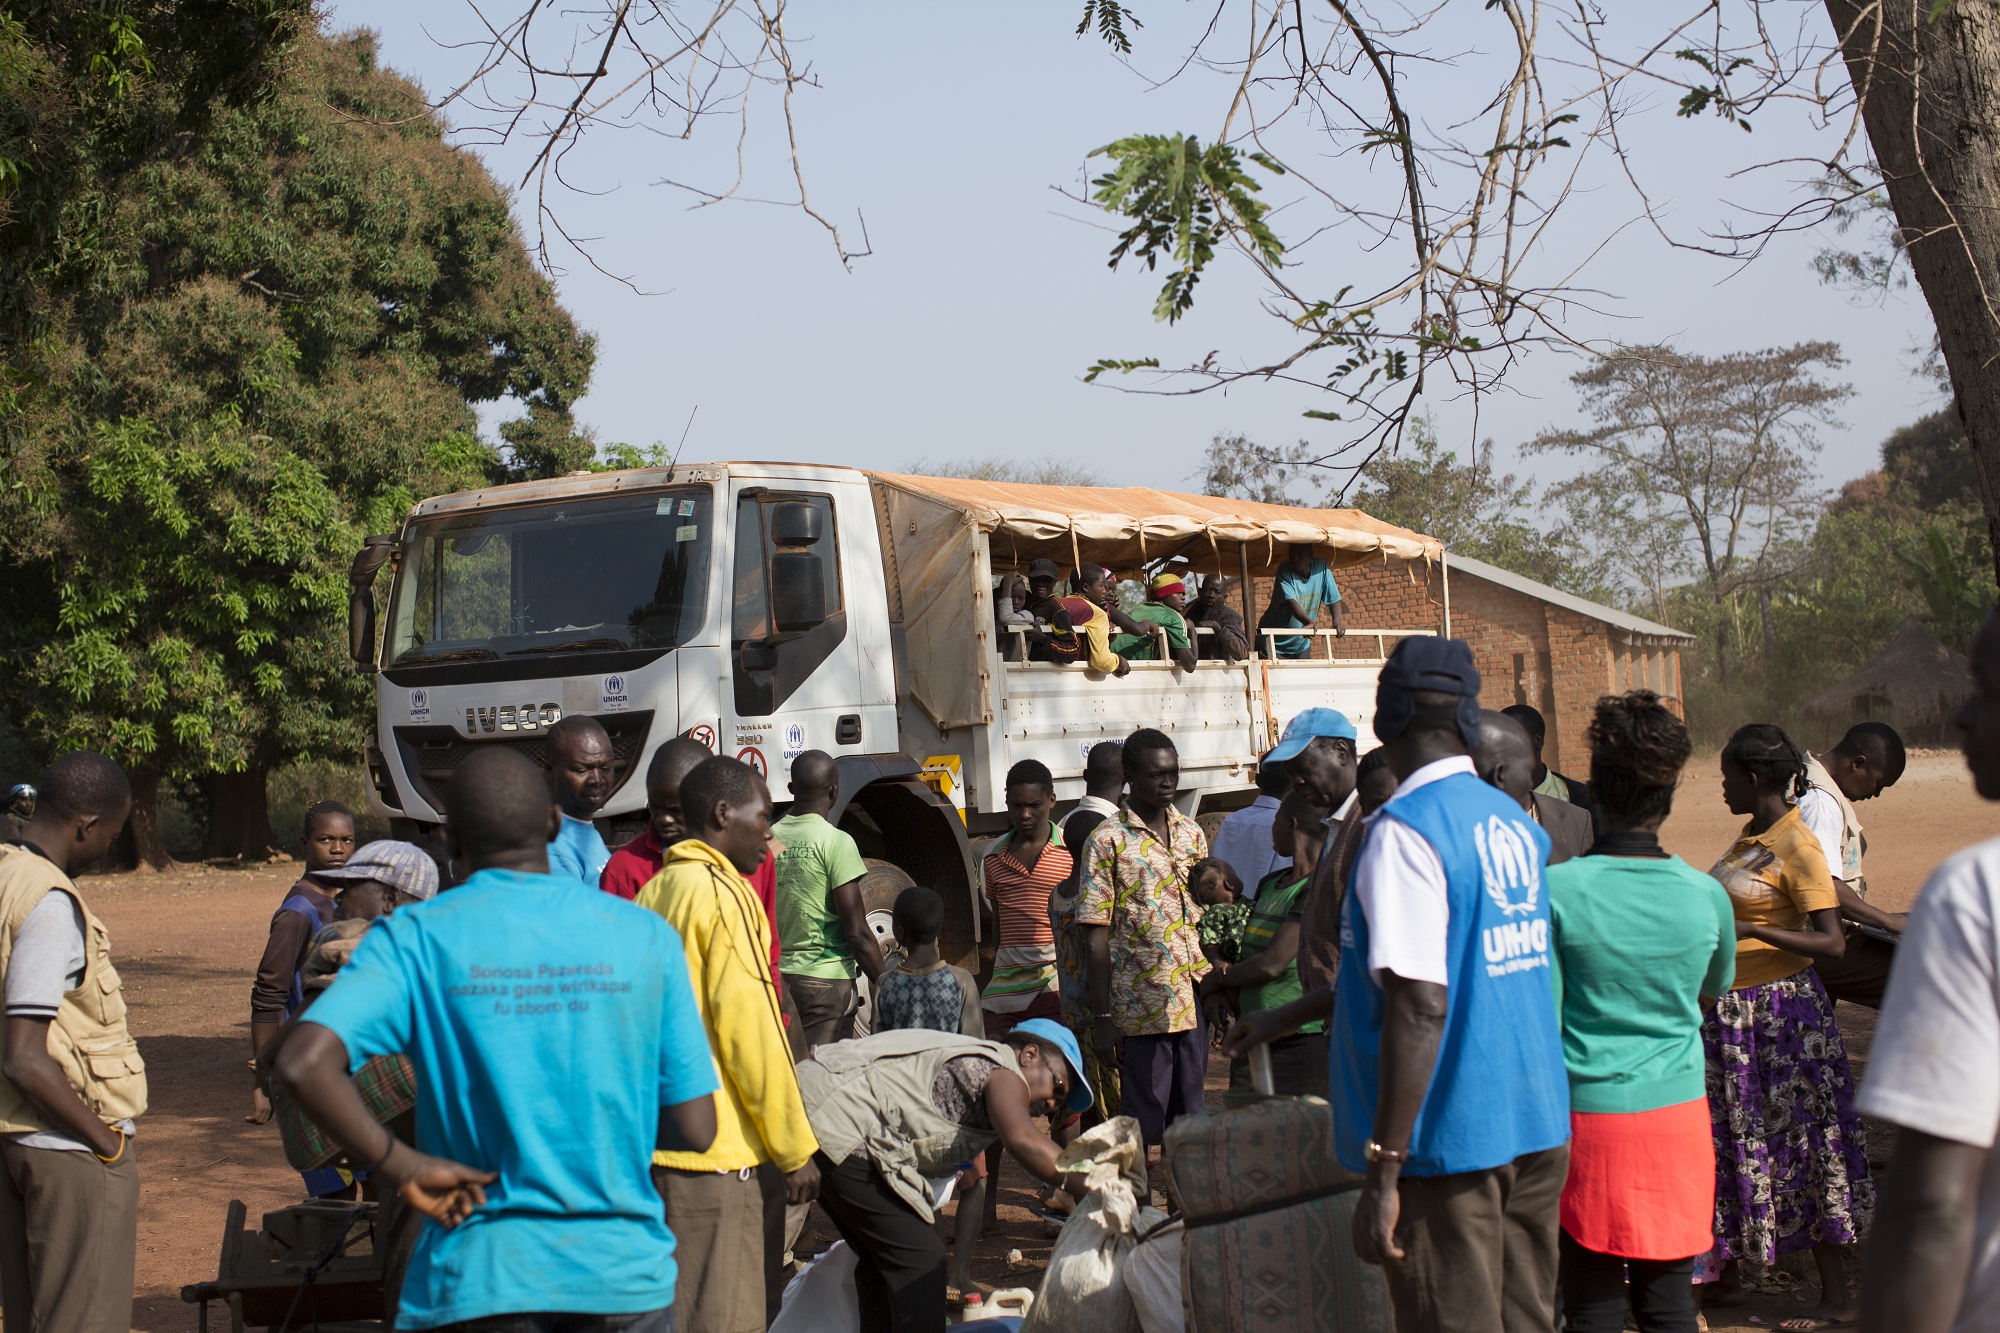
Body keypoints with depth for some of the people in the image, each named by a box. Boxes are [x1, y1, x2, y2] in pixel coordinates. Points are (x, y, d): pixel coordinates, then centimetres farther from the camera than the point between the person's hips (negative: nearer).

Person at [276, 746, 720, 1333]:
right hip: (623, 1269, 1)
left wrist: (403, 1166, -10)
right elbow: (694, 1129, -1)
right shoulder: (647, 936, -1)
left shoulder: (416, 940, -5)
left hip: (482, 1278, -1)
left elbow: (304, 1065, -19)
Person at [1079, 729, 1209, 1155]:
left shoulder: (1191, 833, 12)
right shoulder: (1108, 841, -5)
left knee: (1188, 1119, 11)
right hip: (1142, 1006, -5)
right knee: (1143, 1124, 0)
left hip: (1195, 1001, 5)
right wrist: (1102, 1018, -10)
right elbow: (1096, 935, -7)